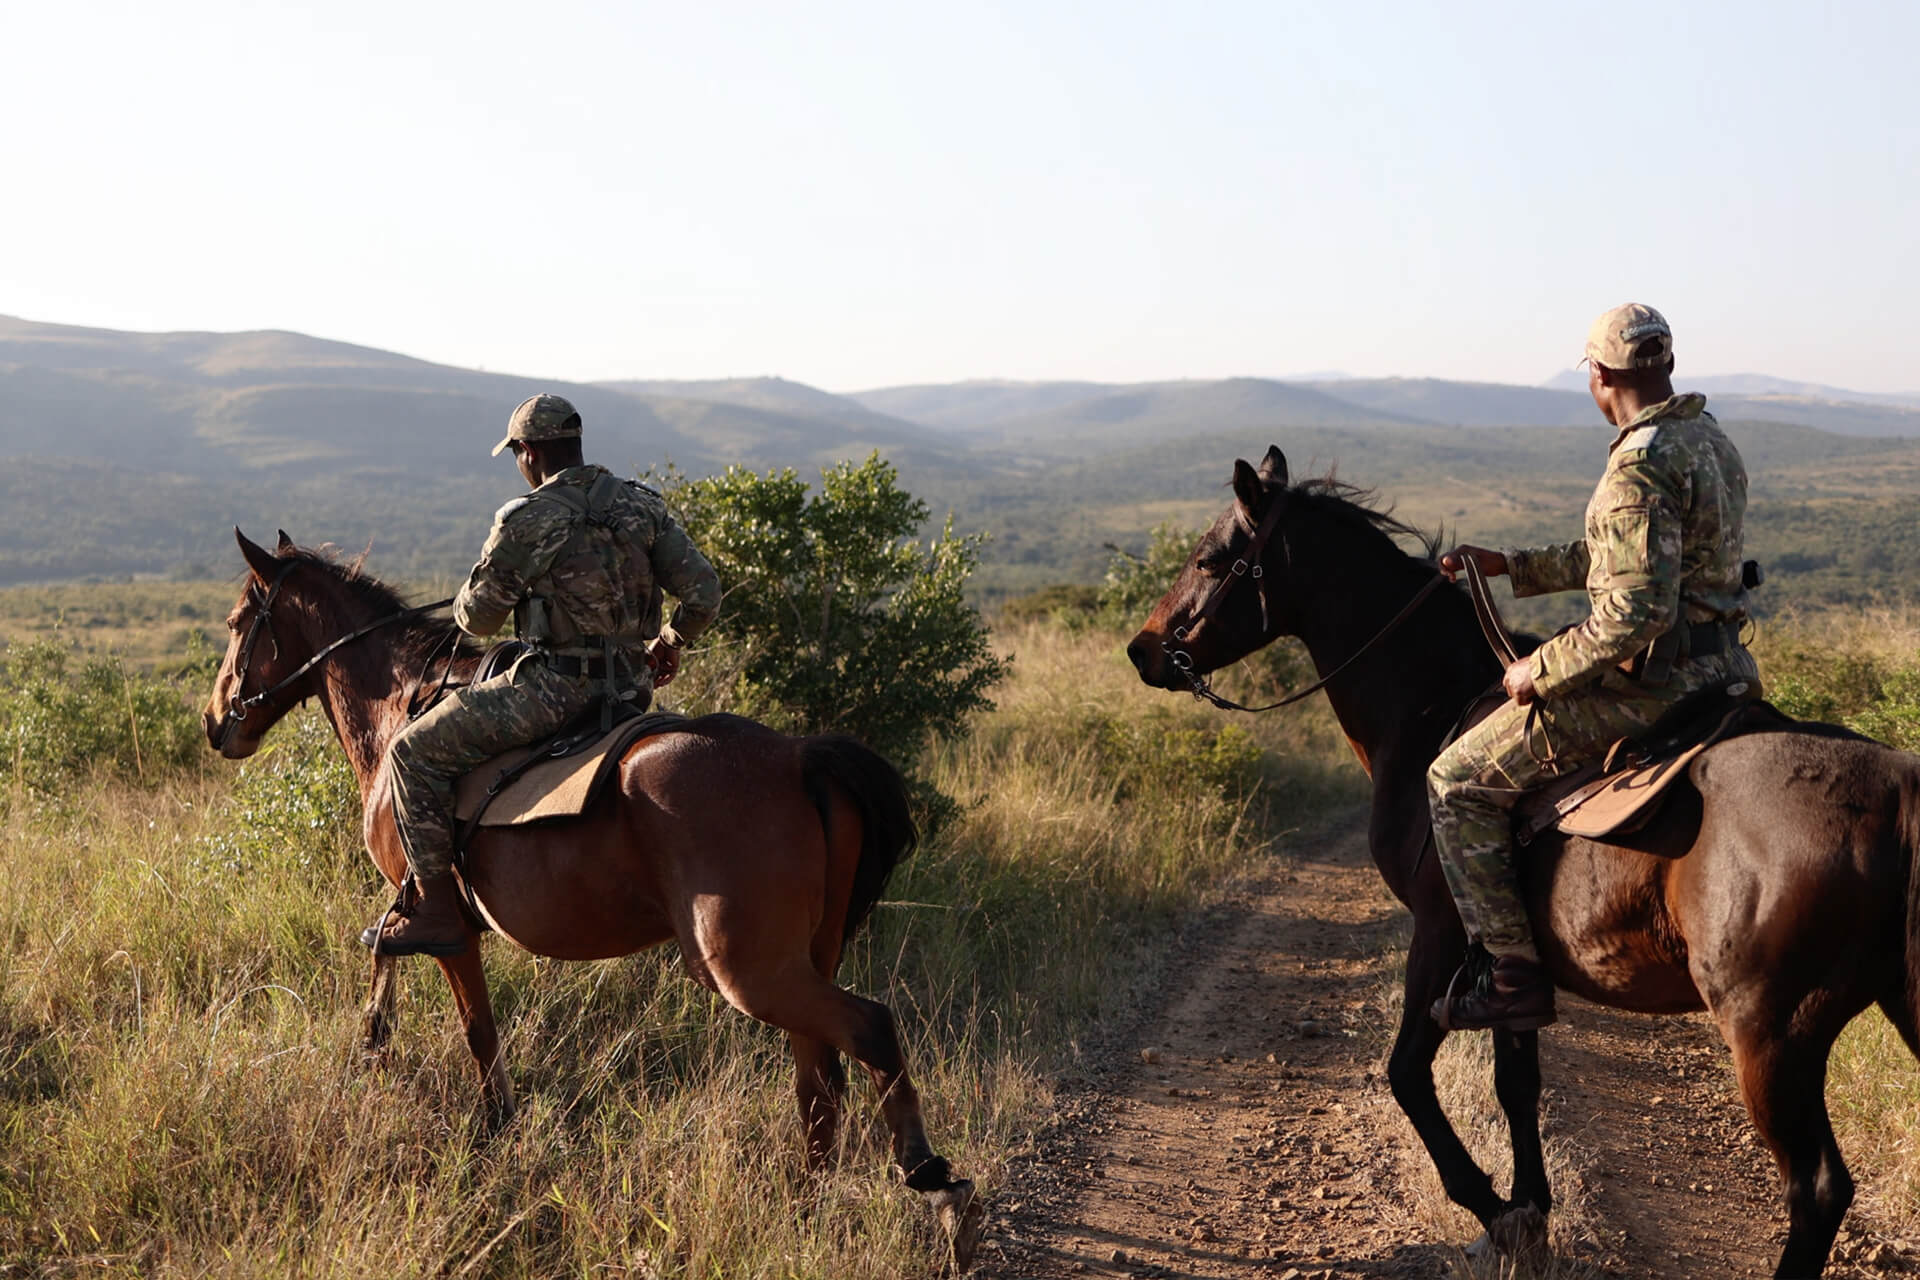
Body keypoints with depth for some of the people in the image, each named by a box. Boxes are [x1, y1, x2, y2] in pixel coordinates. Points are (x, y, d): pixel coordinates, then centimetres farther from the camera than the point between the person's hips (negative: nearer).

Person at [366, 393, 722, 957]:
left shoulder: (526, 520, -12)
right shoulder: (643, 505, 6)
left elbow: (477, 618, -4)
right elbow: (704, 593, 5)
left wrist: (468, 604, 20)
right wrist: (669, 642, 24)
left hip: (557, 687, -8)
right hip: (632, 687, 8)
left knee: (415, 752, 3)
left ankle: (436, 909, -1)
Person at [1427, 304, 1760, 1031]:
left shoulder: (1639, 468, -21)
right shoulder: (1712, 444, 12)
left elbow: (1636, 612, -29)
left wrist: (1541, 670, -17)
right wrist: (1510, 566, 23)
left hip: (1648, 680, -10)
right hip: (1718, 665, 10)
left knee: (1459, 783, -3)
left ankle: (1515, 974, -3)